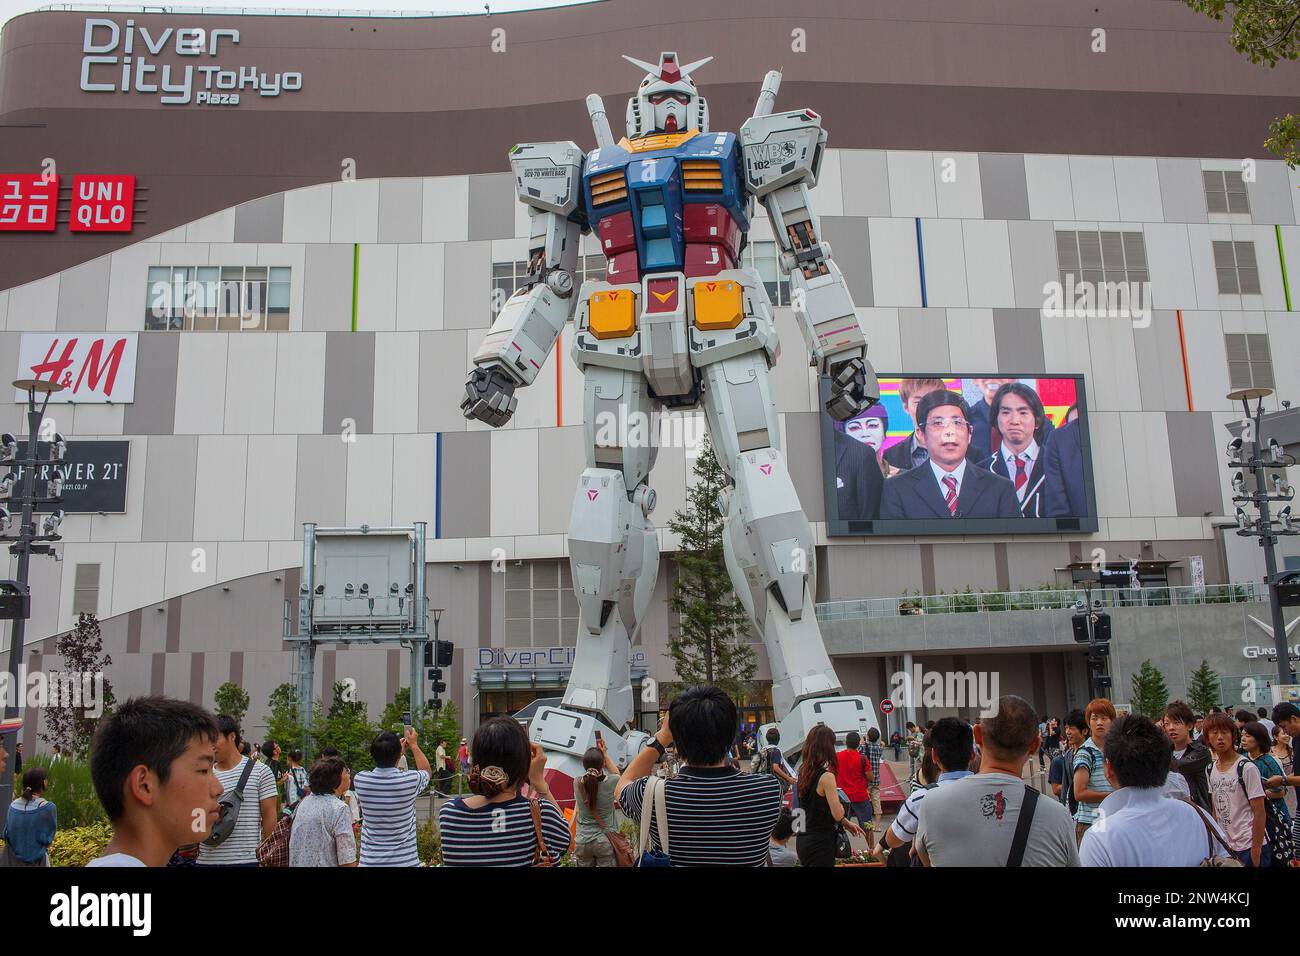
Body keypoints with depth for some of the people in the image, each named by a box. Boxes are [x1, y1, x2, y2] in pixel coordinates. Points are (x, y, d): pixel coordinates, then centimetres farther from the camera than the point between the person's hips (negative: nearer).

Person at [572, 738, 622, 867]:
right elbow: (616, 773, 10)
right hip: (604, 840, -2)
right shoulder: (610, 782, -15)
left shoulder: (577, 783, -9)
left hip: (582, 841, 2)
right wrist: (605, 754, 14)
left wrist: (598, 753, 13)